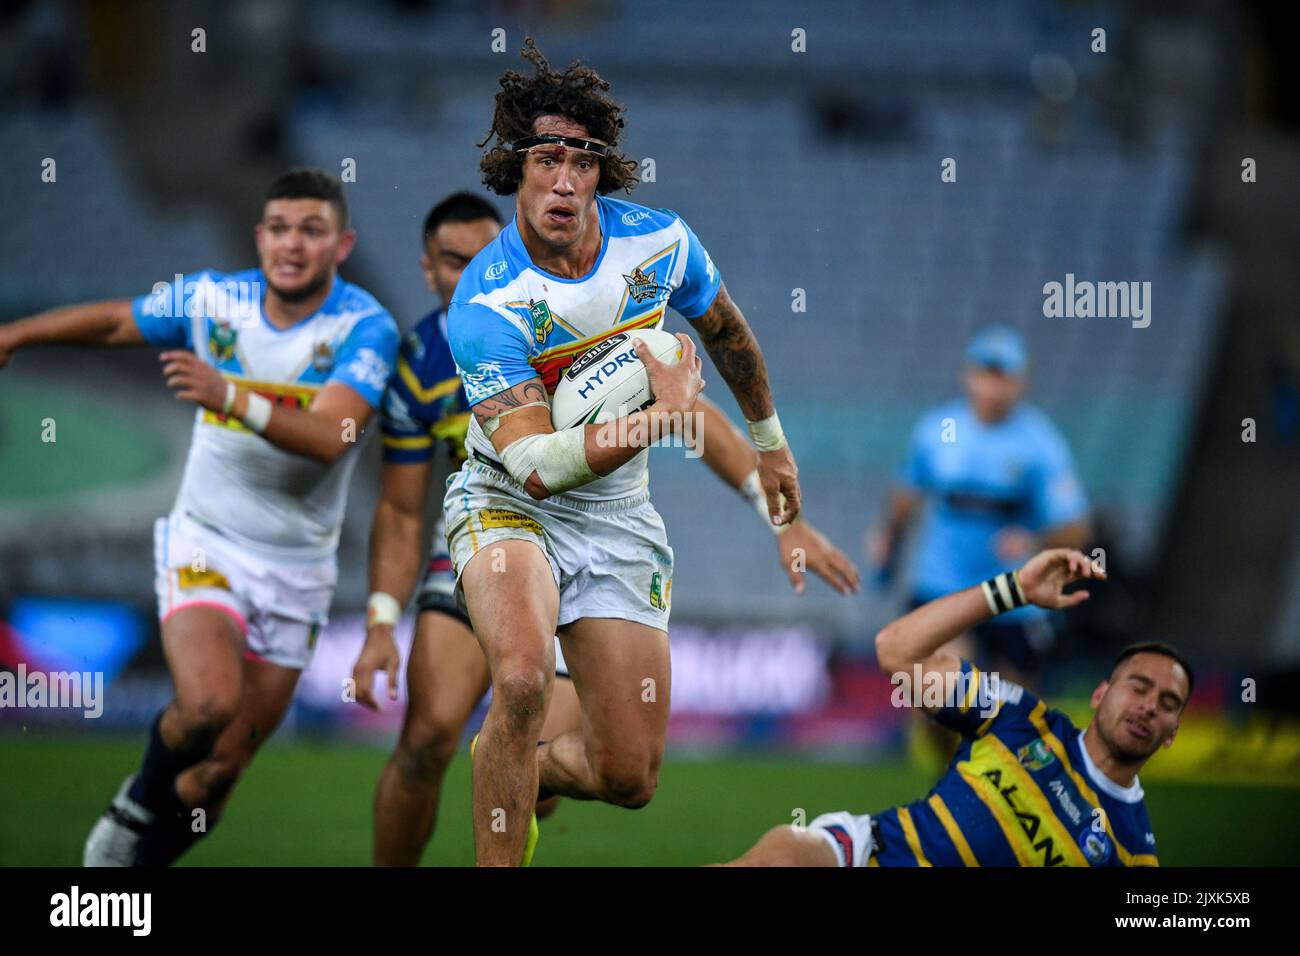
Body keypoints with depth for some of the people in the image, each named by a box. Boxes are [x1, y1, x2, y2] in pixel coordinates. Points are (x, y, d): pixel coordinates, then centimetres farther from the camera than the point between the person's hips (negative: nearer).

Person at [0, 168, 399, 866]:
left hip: (297, 567, 0)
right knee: (208, 705, -27)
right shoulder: (213, 300, -4)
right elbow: (114, 322, 15)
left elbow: (329, 437, -30)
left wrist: (232, 398, -43)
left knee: (220, 771, 4)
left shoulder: (365, 327, -14)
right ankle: (139, 802, 3)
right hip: (206, 543, 0)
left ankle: (145, 853, 27)